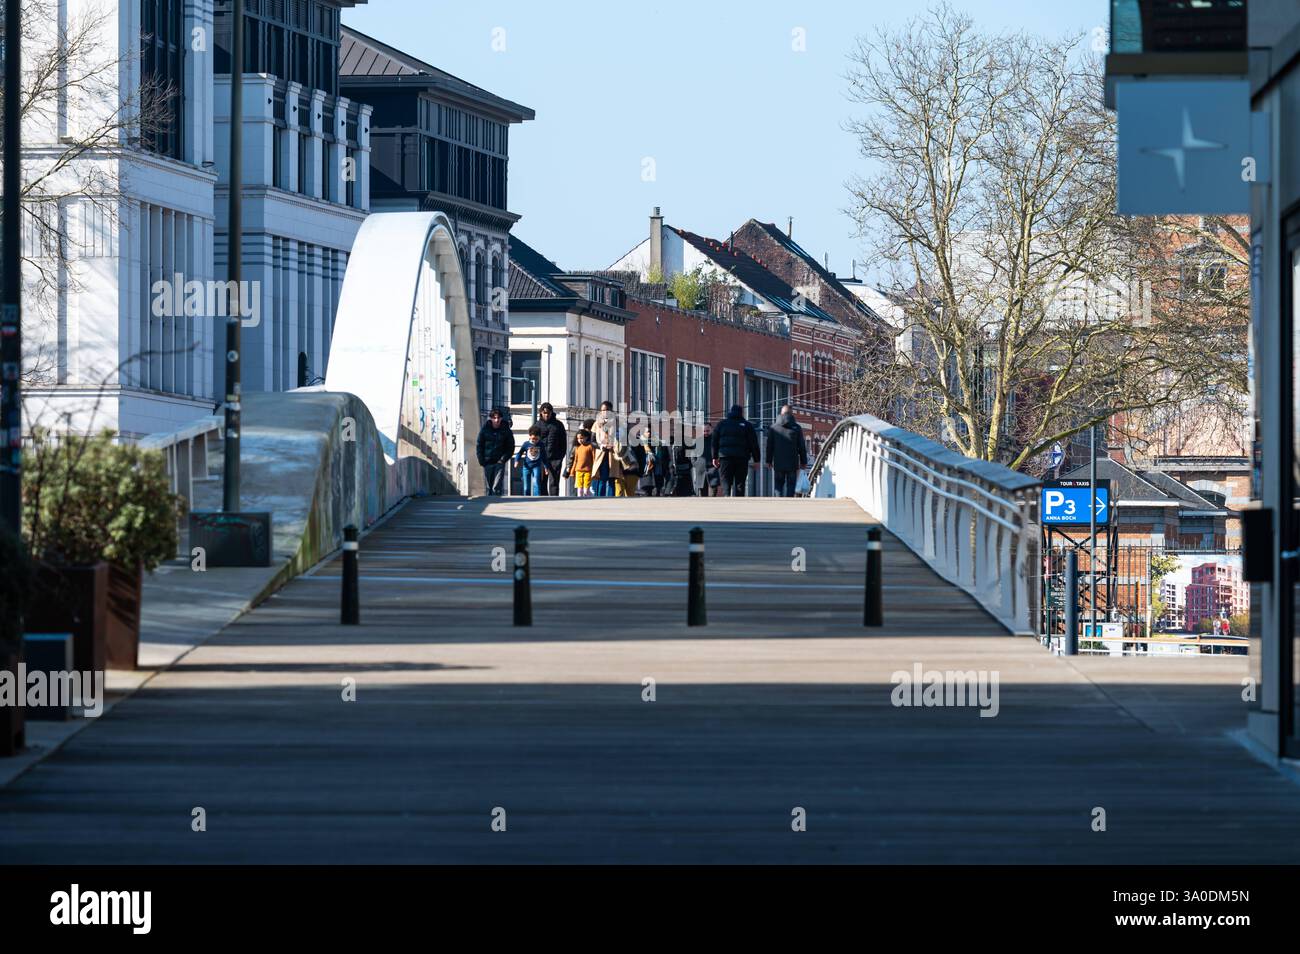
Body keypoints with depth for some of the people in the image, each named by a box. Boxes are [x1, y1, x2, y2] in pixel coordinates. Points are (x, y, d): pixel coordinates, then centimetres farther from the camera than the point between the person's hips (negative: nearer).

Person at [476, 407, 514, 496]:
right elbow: (480, 446, 5)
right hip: (487, 463, 2)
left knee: (497, 488, -11)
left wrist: (503, 459, -9)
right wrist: (481, 461, -4)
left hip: (499, 463, -2)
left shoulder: (506, 431, -1)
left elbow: (510, 447, 2)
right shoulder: (484, 430, 1)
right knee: (489, 488, 10)